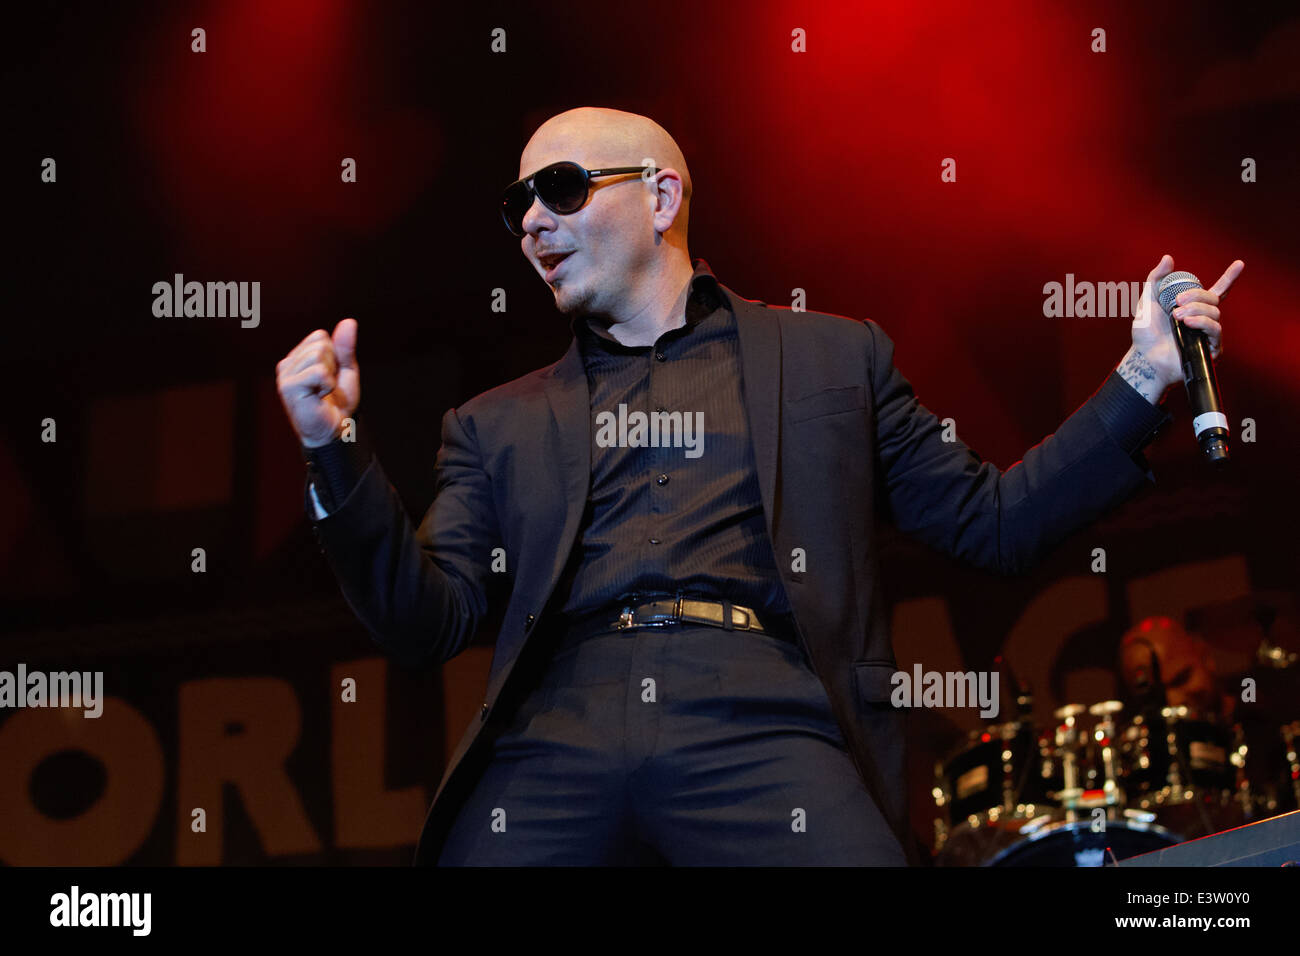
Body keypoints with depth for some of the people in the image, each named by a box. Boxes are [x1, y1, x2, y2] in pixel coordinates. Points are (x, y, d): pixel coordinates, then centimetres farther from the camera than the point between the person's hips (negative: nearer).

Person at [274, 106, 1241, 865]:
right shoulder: (499, 424, 25)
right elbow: (427, 623, 14)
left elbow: (992, 522, 20)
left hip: (760, 719, -1)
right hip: (555, 734, 2)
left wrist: (1142, 378, 11)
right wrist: (337, 451, 1)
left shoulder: (833, 358, 22)